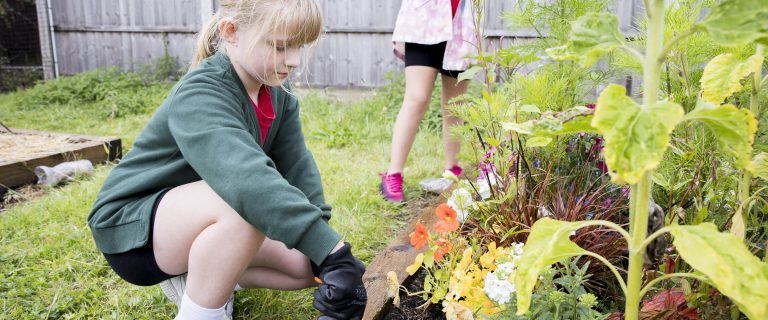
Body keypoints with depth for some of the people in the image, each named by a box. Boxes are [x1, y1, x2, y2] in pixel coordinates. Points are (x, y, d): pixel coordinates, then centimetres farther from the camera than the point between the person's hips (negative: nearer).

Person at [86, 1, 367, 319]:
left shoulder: (277, 92, -4)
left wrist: (326, 255, -17)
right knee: (244, 206, -36)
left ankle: (192, 276, 9)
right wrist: (331, 248, -51)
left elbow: (297, 167, -8)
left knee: (307, 264, -2)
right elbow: (247, 179, -46)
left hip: (196, 217, 8)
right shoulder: (200, 95, -30)